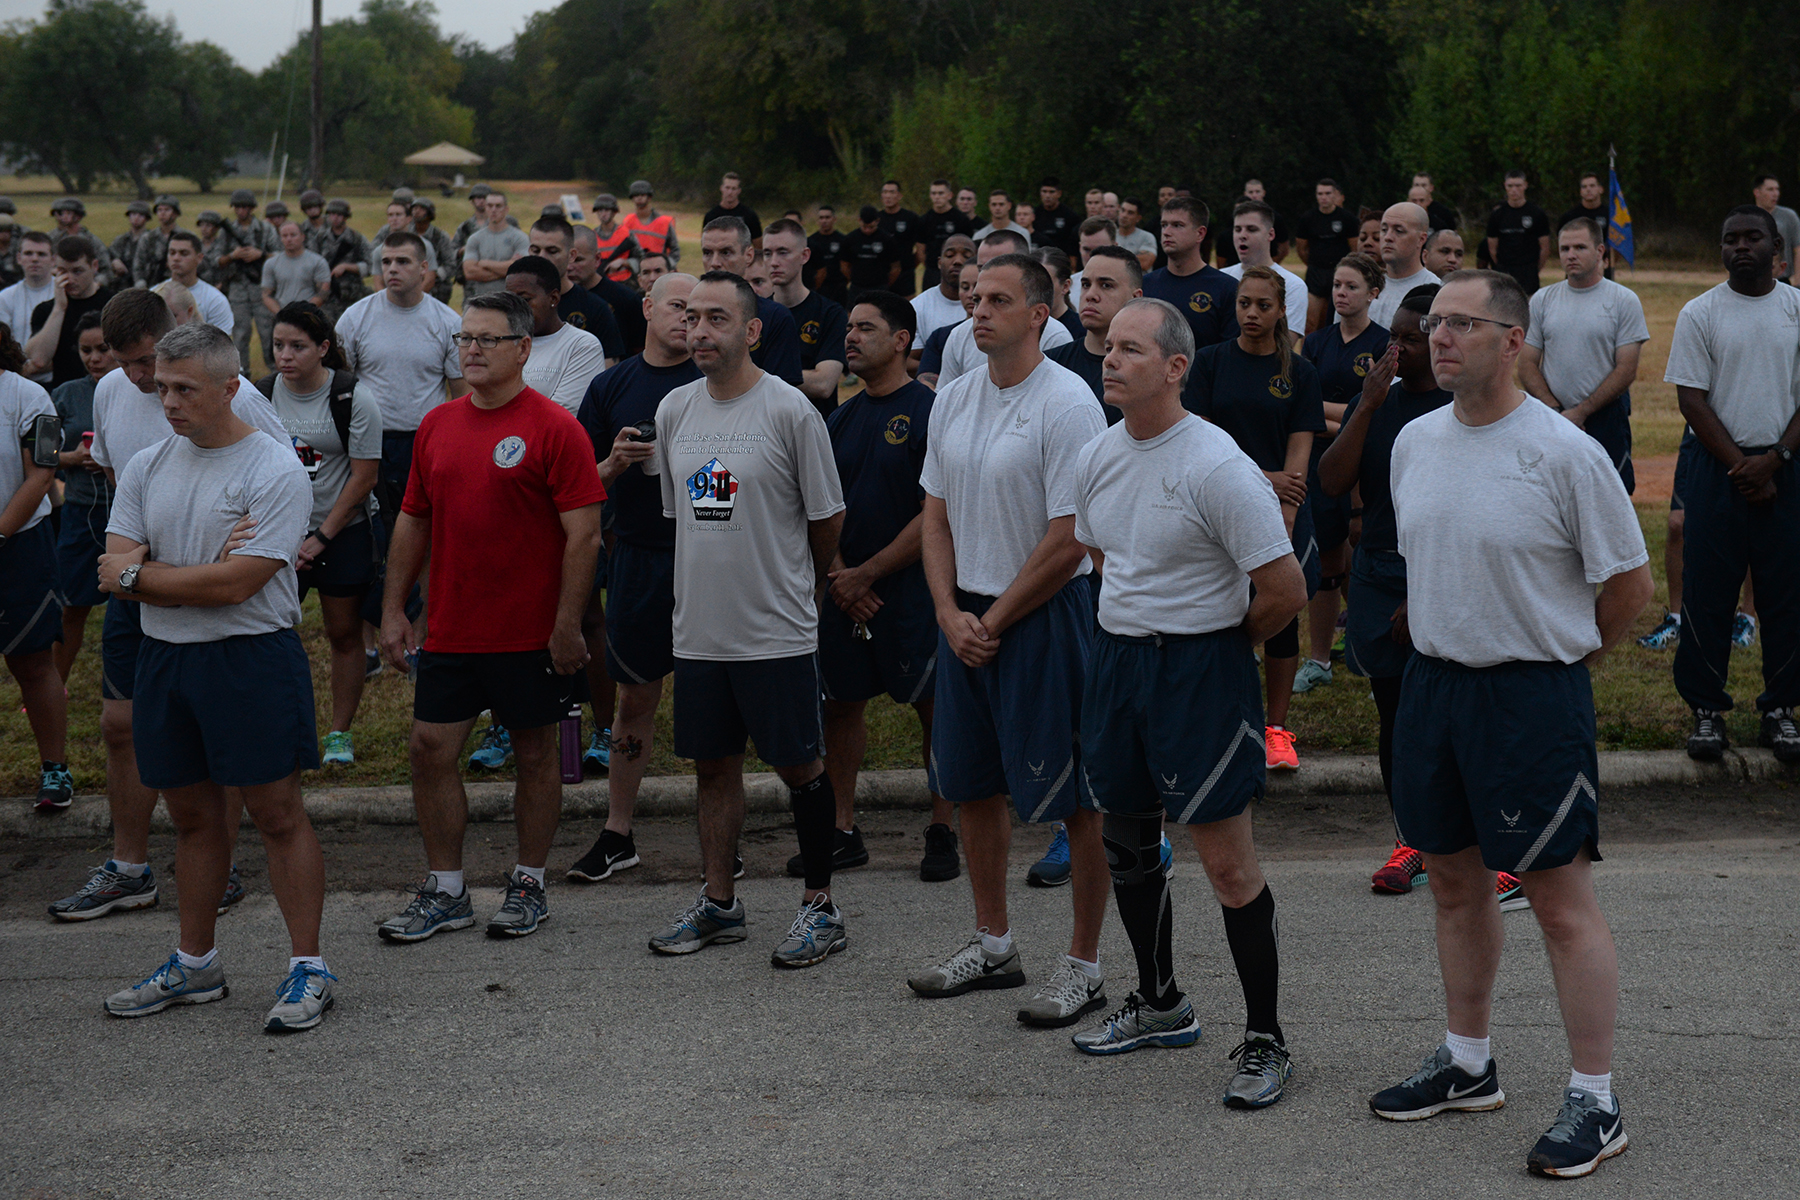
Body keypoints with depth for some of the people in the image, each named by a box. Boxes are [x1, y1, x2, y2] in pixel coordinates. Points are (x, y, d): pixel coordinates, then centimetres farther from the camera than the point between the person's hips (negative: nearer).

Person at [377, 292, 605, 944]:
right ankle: (445, 892, 16)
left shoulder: (552, 427, -10)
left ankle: (529, 886, 20)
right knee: (430, 749, 4)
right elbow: (413, 521, 15)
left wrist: (567, 626, -15)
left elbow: (583, 533, -12)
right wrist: (394, 610, 10)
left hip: (530, 635, -5)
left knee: (535, 754, 7)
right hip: (449, 632, 5)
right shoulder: (437, 425, 8)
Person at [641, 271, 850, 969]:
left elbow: (827, 518, -2)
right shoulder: (673, 411, 6)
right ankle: (719, 903, 23)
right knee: (714, 765, 12)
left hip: (777, 631, -5)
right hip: (699, 629, 5)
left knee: (799, 765, 3)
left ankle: (820, 906, 13)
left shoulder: (789, 410, -10)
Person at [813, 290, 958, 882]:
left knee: (933, 708, 1)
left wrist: (867, 573, -13)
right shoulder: (841, 418, 11)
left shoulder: (930, 412, -9)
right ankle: (843, 833, 17)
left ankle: (942, 834, 11)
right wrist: (839, 575, -3)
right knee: (842, 703, 8)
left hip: (911, 586, -6)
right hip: (846, 588, 6)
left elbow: (937, 514, -13)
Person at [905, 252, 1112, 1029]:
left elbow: (1069, 541, -15)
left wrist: (994, 622, -10)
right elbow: (936, 516, 13)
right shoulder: (954, 399, 9)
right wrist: (951, 613, -2)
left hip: (1044, 615, -7)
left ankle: (1084, 964, 6)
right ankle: (992, 945, 27)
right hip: (966, 616, 8)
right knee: (974, 783, 14)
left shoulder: (1067, 404, -13)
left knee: (1077, 795, -2)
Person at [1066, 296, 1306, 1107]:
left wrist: (1215, 643, -2)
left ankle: (1264, 1040, 4)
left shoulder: (1218, 469, -19)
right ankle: (1160, 1006, 35)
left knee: (1227, 860, -6)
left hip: (1201, 667, -8)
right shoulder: (1096, 457, 5)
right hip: (1115, 659, 8)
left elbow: (1285, 590, -17)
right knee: (1124, 840, 17)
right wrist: (1134, 629, 16)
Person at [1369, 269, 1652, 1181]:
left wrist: (1555, 656, 4)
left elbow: (1629, 586, -6)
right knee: (1455, 884, 17)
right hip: (1432, 685, 7)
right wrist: (1450, 643, 15)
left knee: (1563, 904, -1)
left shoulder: (1565, 455, -14)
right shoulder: (1415, 442, 6)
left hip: (1533, 696, -7)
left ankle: (1595, 1103, 7)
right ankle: (1466, 1065, 33)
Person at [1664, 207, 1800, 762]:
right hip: (1716, 466, -1)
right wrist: (1740, 465, -9)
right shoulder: (1700, 313, 2)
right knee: (1708, 591, 1)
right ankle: (1706, 710, 11)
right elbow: (1692, 399, -2)